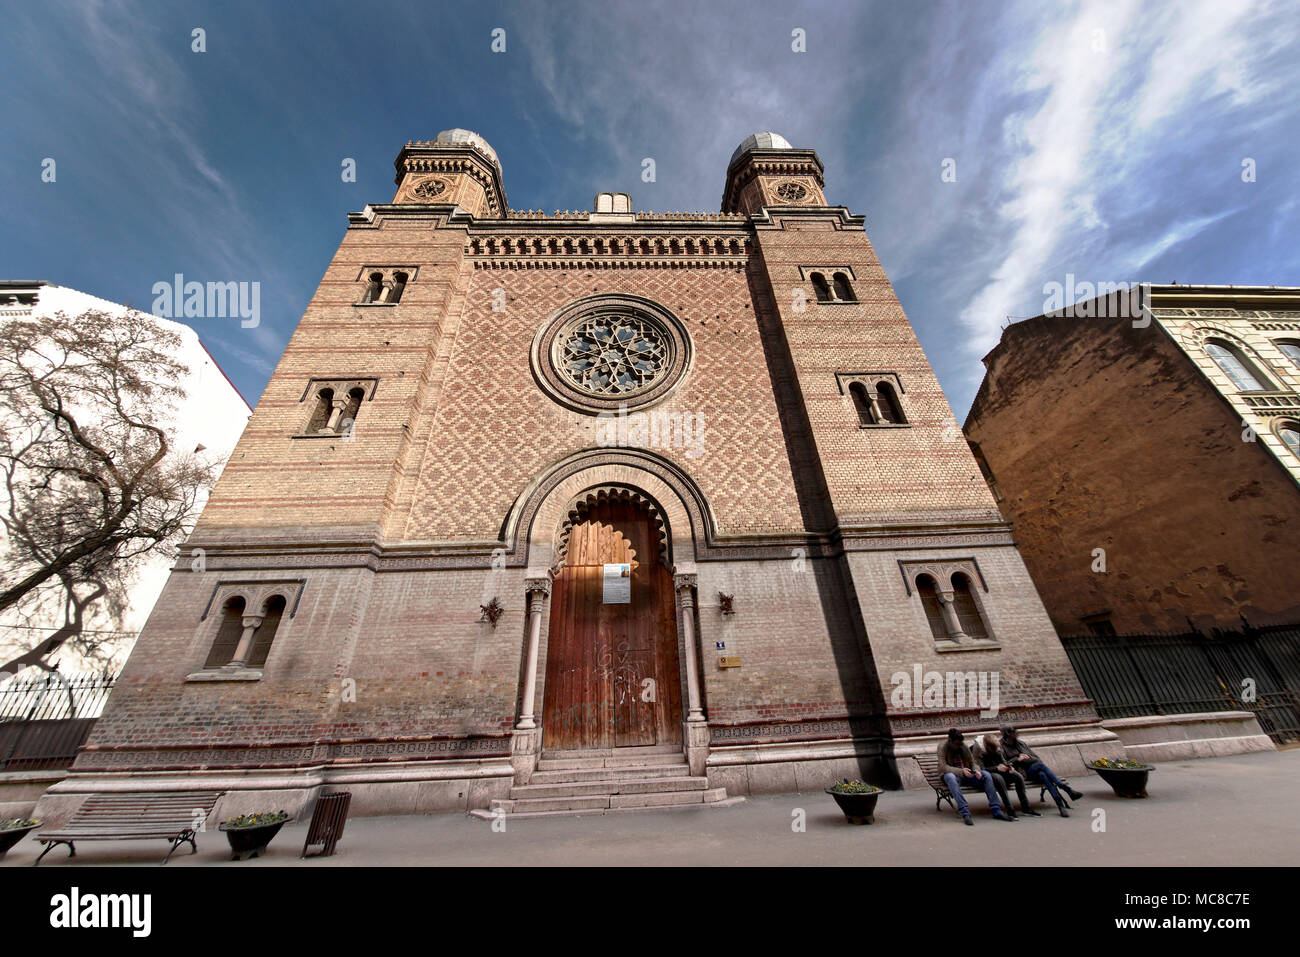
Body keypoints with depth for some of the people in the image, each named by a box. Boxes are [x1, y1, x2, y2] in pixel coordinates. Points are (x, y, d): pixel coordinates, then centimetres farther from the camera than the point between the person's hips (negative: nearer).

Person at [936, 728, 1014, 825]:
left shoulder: (964, 747, 5)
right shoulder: (942, 747, -11)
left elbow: (972, 763, 10)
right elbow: (943, 767, -18)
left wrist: (976, 770, -14)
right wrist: (961, 771, -29)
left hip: (966, 773, 5)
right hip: (952, 773, -5)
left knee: (986, 774, -18)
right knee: (950, 777, -40)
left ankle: (996, 811, -13)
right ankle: (965, 813, -39)